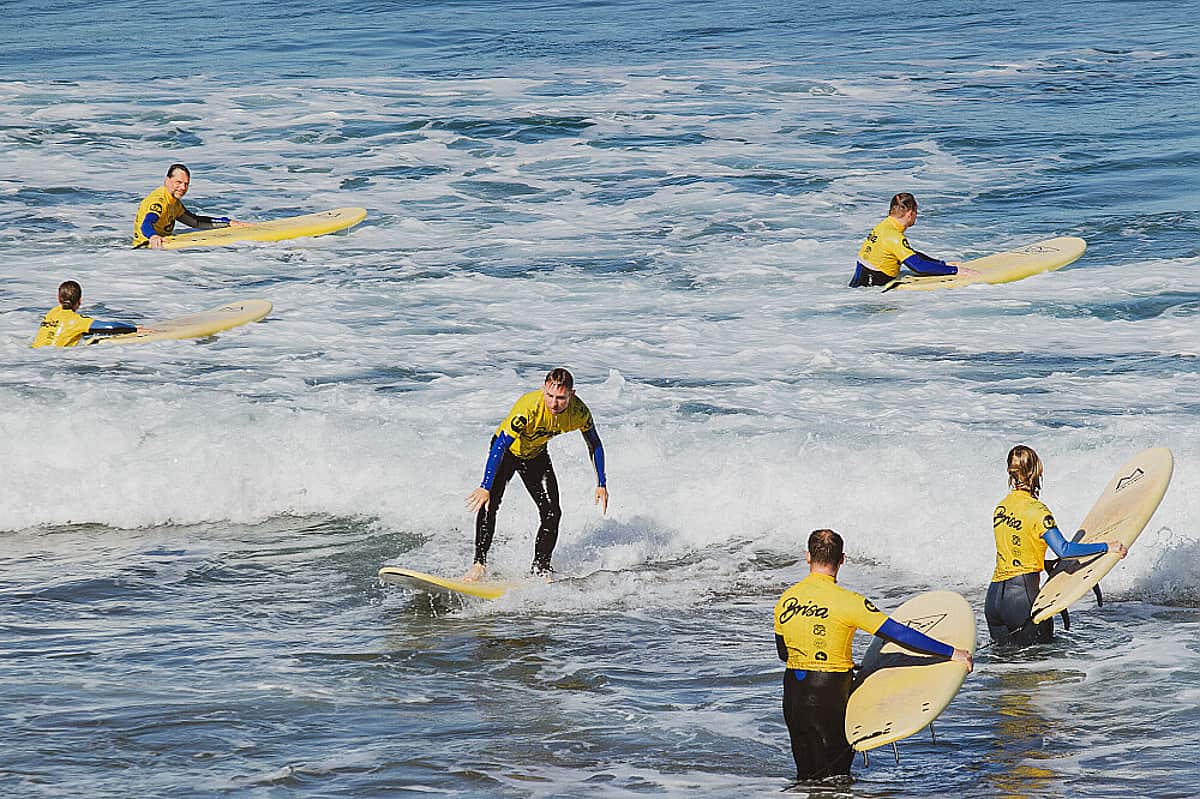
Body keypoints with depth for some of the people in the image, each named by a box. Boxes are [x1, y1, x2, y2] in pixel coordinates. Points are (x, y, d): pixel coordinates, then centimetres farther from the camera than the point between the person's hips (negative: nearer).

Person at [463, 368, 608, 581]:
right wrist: (485, 487, -40)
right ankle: (479, 563, -19)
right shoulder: (529, 408, -39)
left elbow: (594, 445, -4)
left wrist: (601, 484, -3)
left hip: (536, 455, 4)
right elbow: (499, 446, -37)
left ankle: (540, 568, 8)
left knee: (552, 513, -6)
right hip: (507, 450, -4)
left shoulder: (579, 412, -24)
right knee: (488, 503, -23)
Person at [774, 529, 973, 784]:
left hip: (792, 694, 5)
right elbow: (897, 634, -16)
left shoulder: (785, 601, 1)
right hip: (830, 694, -5)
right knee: (834, 777, 6)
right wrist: (951, 653, -11)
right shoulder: (846, 601, -16)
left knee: (807, 776, 17)